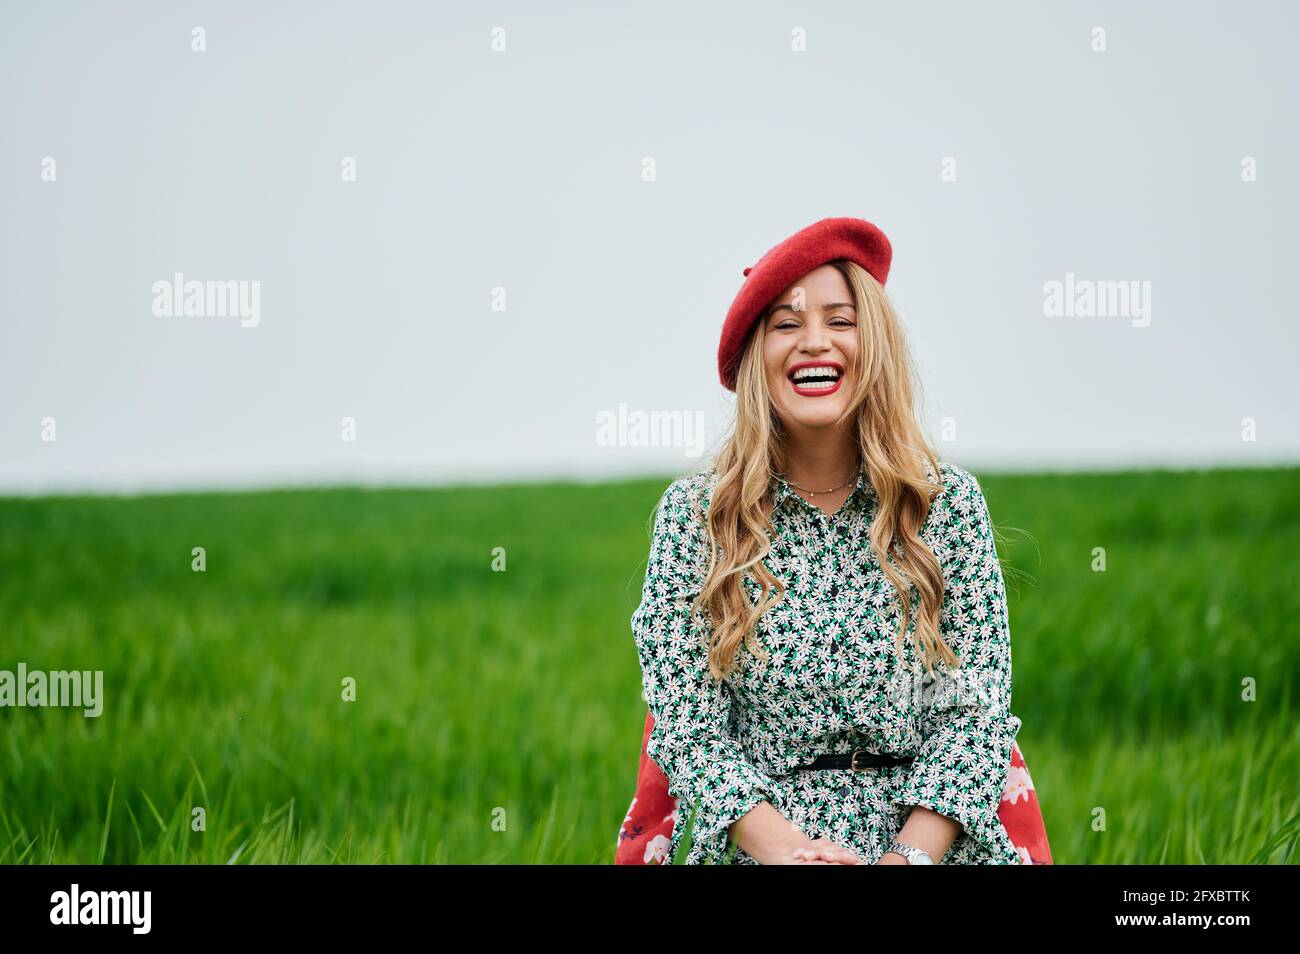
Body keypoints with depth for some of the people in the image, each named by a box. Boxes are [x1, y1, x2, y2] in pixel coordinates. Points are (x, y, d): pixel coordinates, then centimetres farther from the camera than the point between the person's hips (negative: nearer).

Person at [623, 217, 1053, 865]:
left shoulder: (949, 501, 6)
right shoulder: (693, 513, 5)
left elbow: (976, 711, 1)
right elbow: (685, 725, -1)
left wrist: (909, 855, -14)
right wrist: (788, 848, -15)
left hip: (928, 842, 2)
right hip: (756, 843, -1)